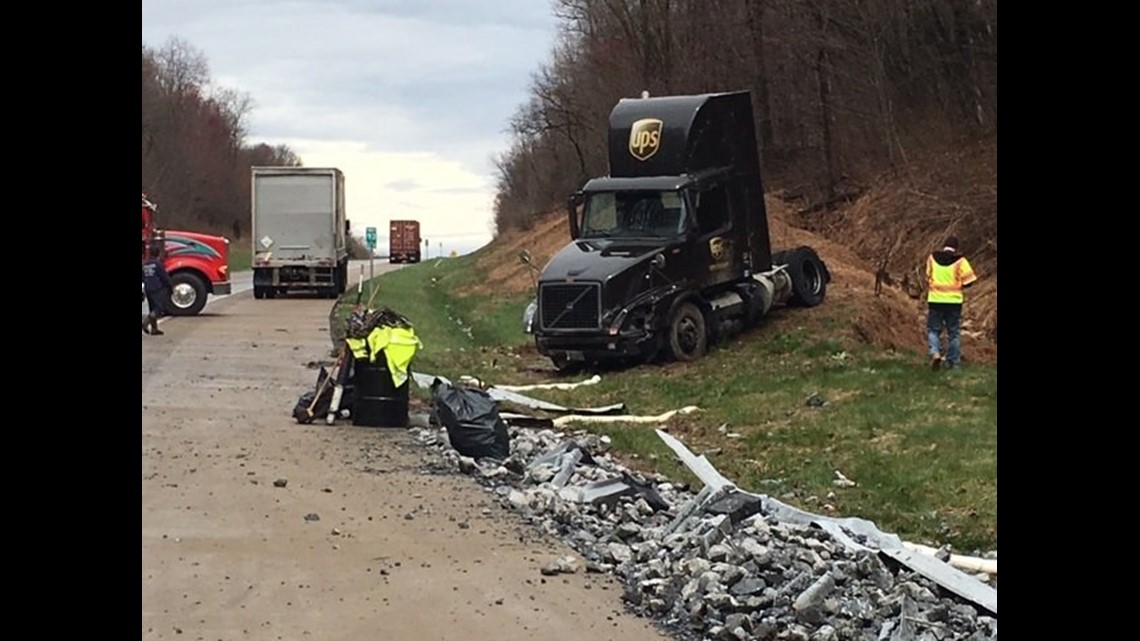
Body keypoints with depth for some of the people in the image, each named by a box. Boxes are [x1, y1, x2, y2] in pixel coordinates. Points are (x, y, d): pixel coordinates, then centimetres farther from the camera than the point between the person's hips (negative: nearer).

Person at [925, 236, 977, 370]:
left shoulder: (932, 258, 0)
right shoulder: (959, 260, -6)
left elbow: (928, 277, 8)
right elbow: (968, 280, -4)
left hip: (935, 300, 1)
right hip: (954, 301, -1)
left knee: (933, 329, 11)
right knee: (954, 332, 11)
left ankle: (935, 353, -13)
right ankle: (953, 361, 15)